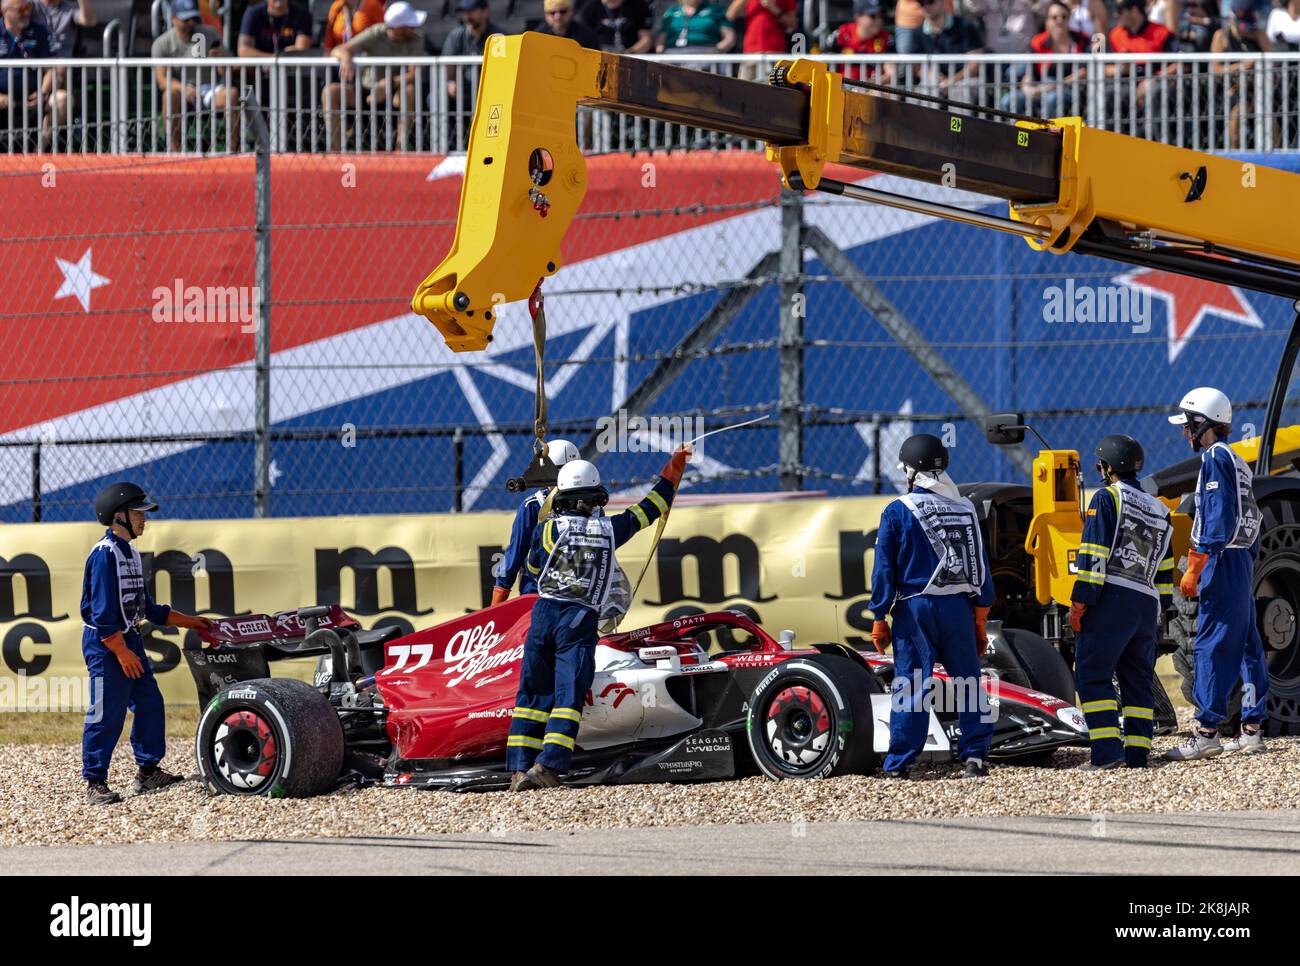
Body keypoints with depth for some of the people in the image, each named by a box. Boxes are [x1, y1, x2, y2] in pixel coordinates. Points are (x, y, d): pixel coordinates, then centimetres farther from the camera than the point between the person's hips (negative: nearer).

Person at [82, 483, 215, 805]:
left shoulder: (130, 553, 14)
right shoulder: (104, 554, -15)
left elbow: (146, 607, 20)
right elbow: (102, 611, -20)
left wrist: (189, 622, 20)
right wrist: (121, 652, -22)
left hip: (129, 639, 10)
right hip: (105, 644, -10)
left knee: (150, 703, 12)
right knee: (107, 714, -8)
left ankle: (148, 771, 22)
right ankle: (95, 784, -3)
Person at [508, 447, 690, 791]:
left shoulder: (546, 530, 4)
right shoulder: (611, 529, 6)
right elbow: (651, 507, 20)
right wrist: (675, 466, 33)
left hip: (544, 613, 1)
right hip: (581, 620, -1)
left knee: (532, 694, 8)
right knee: (568, 696, -7)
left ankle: (519, 769, 2)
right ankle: (548, 767, -22)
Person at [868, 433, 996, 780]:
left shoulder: (898, 512, -4)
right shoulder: (965, 509, 8)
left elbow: (884, 569, -5)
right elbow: (980, 565, 10)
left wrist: (879, 618, 0)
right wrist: (980, 618, 15)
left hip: (914, 608, -3)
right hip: (959, 607, 3)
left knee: (911, 684, -2)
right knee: (968, 682, 11)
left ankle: (900, 763, -3)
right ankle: (975, 755, 6)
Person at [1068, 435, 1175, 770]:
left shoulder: (1107, 498, -2)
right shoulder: (1159, 511, 20)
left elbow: (1093, 554, -10)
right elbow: (1164, 569, 21)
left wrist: (1080, 601, -11)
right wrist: (1159, 610, 24)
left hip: (1111, 601, -7)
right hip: (1147, 604, 7)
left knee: (1092, 675, -6)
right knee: (1138, 681, 12)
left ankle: (1107, 751, -16)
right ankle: (1137, 752, 9)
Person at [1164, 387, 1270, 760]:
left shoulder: (1215, 457, -10)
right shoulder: (1237, 462, 19)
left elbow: (1216, 518, -18)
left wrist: (1194, 569, -20)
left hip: (1222, 562, -10)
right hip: (1243, 562, 10)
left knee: (1212, 646, -12)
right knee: (1245, 644, 10)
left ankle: (1206, 732, -16)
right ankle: (1251, 730, 12)